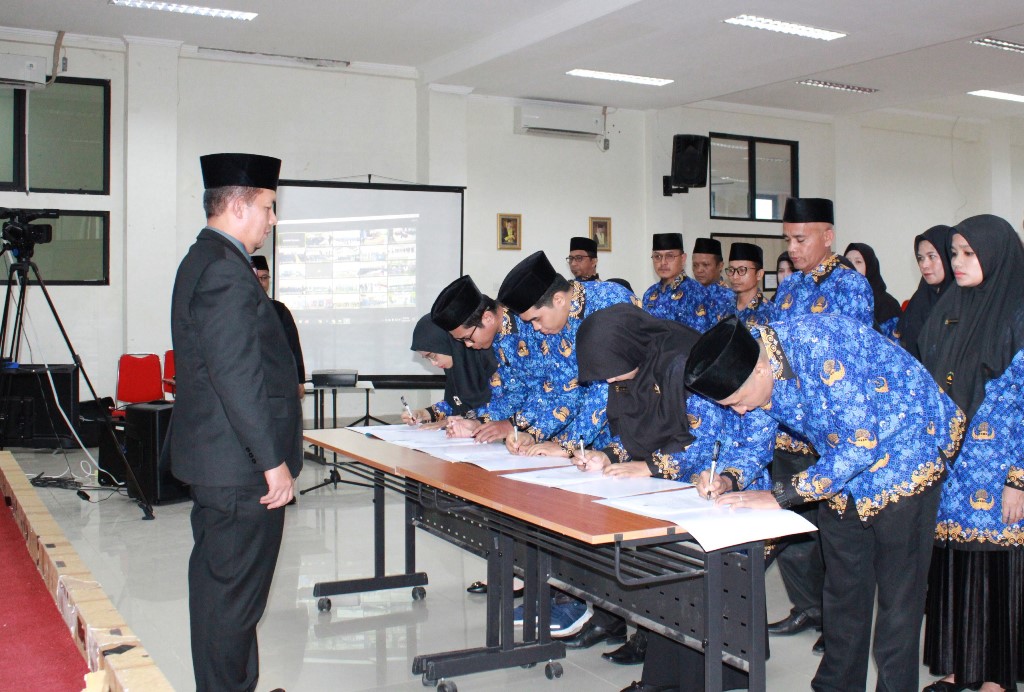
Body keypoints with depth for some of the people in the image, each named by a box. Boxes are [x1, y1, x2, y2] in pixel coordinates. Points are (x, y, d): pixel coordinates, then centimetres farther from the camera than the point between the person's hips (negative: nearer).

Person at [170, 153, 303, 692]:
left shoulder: (202, 261, 15)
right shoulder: (224, 271, -19)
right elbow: (238, 377, -24)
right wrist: (274, 461, -20)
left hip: (214, 463, 11)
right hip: (241, 468, -11)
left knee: (217, 585, 19)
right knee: (235, 594, -1)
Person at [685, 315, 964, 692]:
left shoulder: (823, 349, -34)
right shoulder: (752, 365, -10)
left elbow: (862, 442, -34)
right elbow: (754, 440, 2)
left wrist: (781, 496, -33)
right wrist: (727, 479, -19)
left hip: (905, 459, -7)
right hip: (844, 470, 7)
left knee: (898, 596, -3)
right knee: (842, 588, 14)